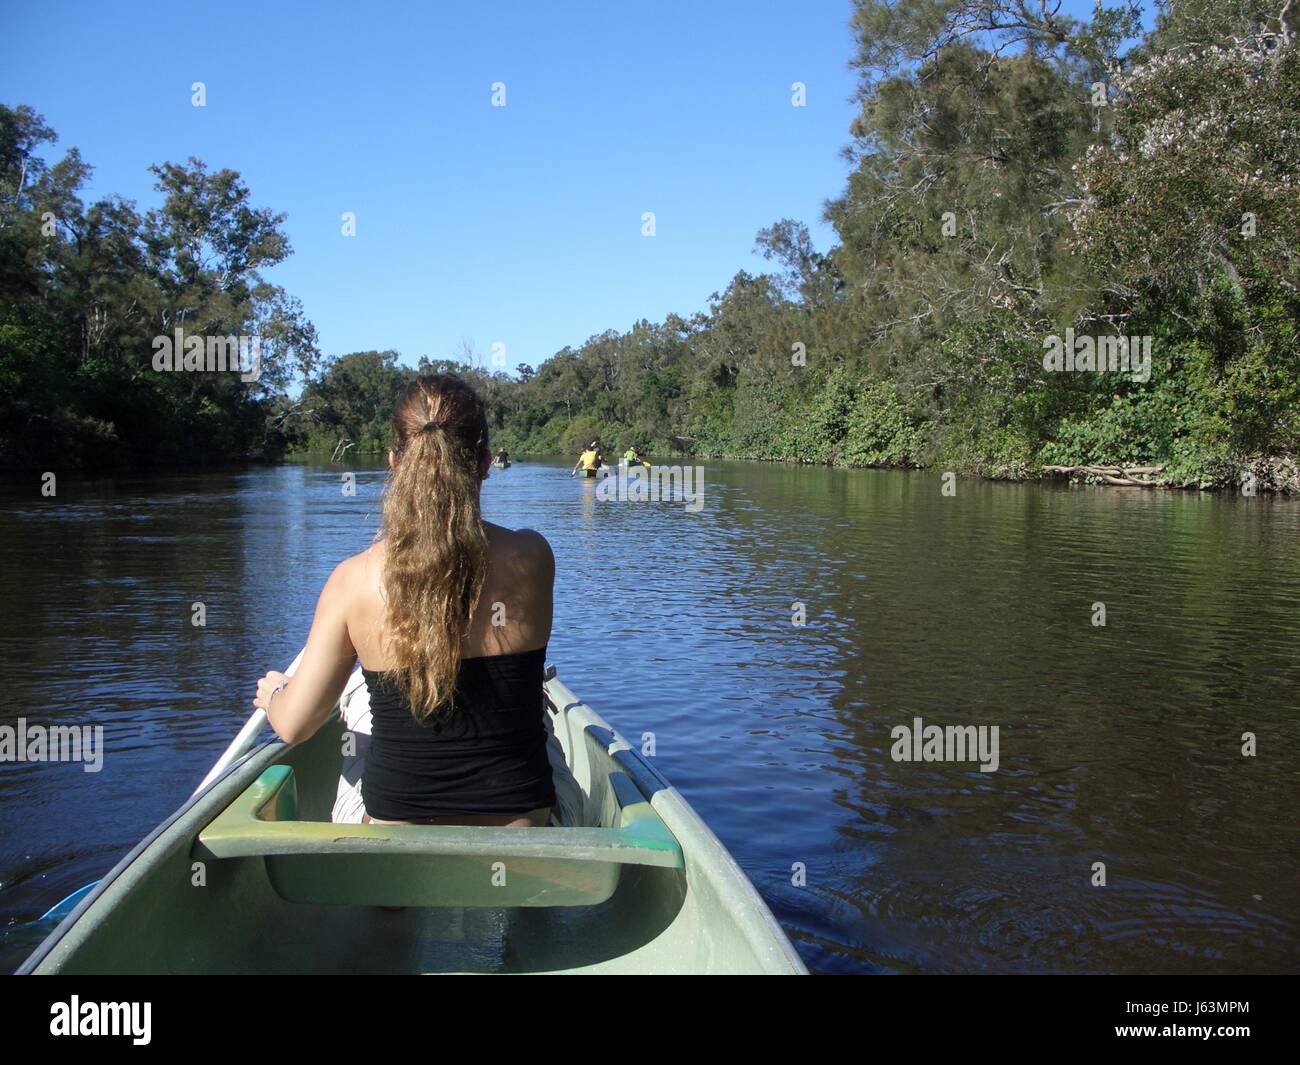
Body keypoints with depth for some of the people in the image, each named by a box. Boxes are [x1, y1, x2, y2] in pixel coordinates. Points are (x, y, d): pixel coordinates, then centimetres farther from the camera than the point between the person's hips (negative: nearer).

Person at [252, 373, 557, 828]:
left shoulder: (354, 580, -12)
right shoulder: (533, 558, -11)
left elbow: (294, 725, -4)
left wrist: (272, 692, 20)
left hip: (395, 823, 0)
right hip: (517, 820, 1)